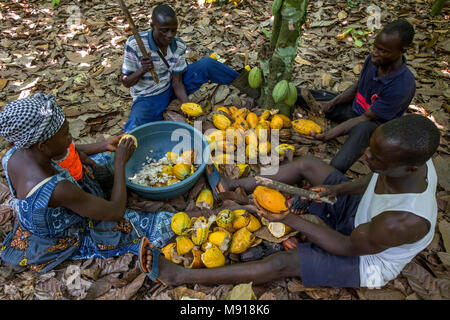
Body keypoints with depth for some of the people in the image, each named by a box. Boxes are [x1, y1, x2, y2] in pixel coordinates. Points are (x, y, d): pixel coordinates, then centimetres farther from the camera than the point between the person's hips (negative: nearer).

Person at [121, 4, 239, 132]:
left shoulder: (179, 46, -12)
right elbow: (126, 82, -13)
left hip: (171, 88, 3)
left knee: (207, 64, -11)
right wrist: (142, 70, -35)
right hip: (147, 98, -3)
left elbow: (177, 82, -9)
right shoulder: (134, 43, -21)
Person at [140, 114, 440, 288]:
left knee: (281, 263, -21)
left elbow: (348, 247, -27)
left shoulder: (404, 222, -42)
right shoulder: (412, 156, -21)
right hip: (359, 211, 7)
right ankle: (235, 185, 8)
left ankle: (178, 275, -12)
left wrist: (289, 219, -30)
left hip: (368, 259, -7)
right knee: (306, 164, -5)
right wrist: (338, 189, -16)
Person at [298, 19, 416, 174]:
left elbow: (366, 118, -28)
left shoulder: (402, 86, -32)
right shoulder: (374, 58, -12)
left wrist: (329, 134, -37)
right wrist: (331, 103, -9)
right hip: (354, 107, 7)